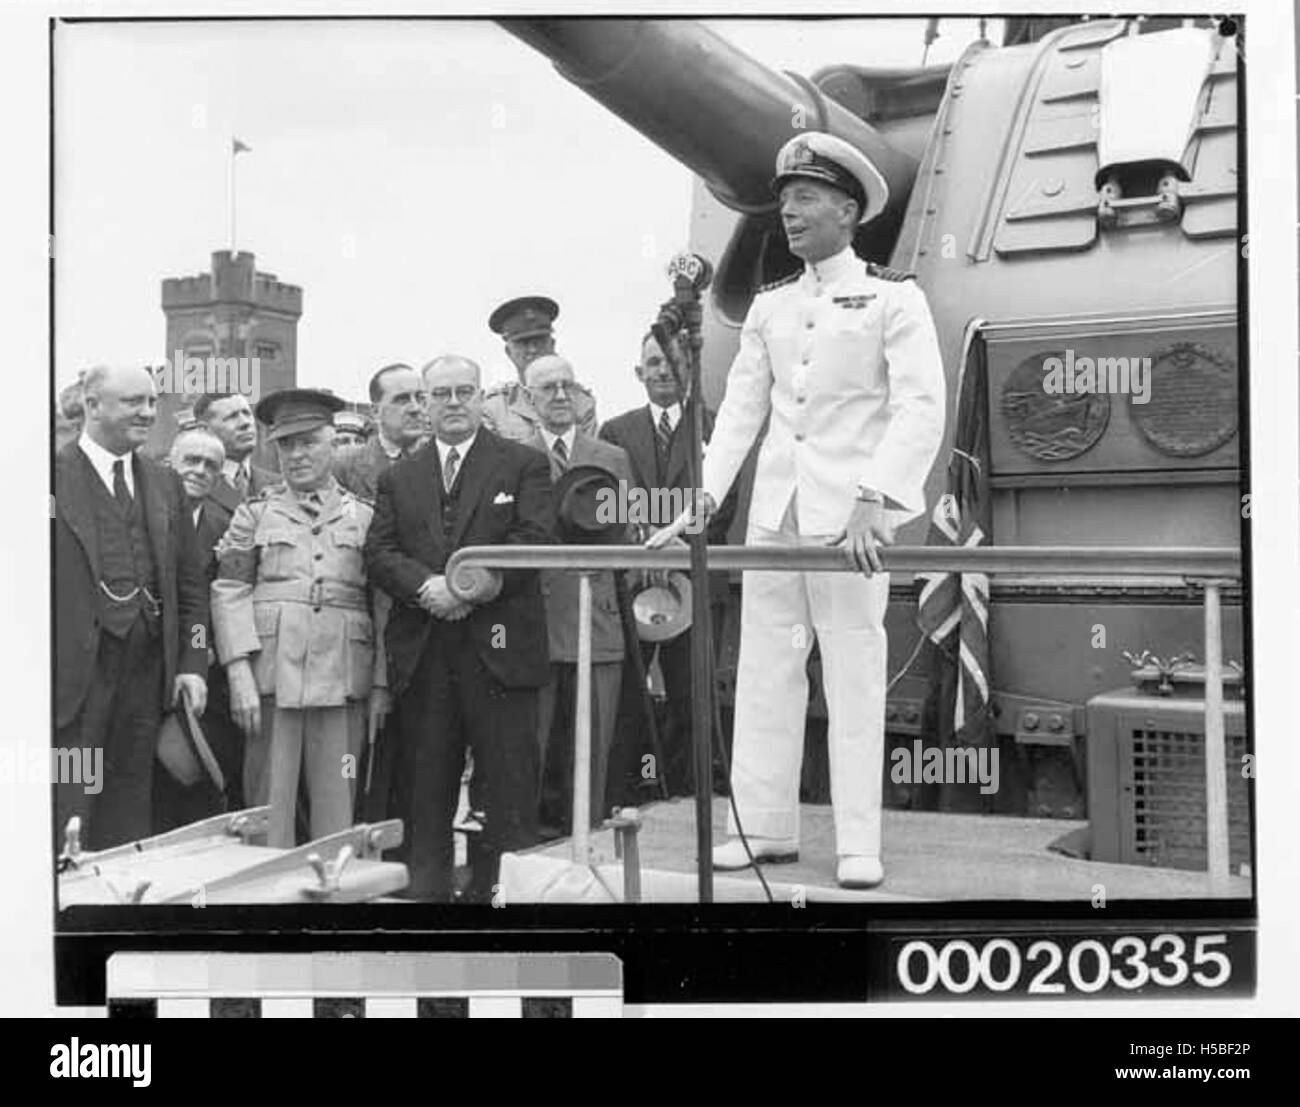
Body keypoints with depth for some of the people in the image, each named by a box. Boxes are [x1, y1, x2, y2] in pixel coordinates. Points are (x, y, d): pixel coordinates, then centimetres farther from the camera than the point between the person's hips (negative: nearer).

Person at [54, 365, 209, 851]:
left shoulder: (164, 484, 15)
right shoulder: (53, 474, -4)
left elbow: (189, 583, 16)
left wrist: (192, 663, 7)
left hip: (147, 670, 5)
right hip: (73, 672, -5)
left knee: (128, 817, 11)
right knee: (65, 815, -3)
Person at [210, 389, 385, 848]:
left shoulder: (364, 517, 12)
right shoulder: (255, 513, 11)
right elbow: (229, 593, 3)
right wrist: (239, 674, -8)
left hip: (342, 677, 1)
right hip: (271, 674, -1)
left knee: (338, 807, 2)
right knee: (269, 801, 0)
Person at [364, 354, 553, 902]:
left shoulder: (524, 465, 8)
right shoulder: (397, 478, 17)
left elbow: (533, 542, -4)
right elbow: (379, 553, 6)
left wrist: (474, 585, -16)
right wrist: (428, 586, -13)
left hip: (498, 649, -3)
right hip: (421, 653, 3)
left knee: (509, 787, -2)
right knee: (423, 790, 5)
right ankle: (424, 887, 13)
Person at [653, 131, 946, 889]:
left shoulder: (894, 299, -3)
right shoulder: (770, 306, 13)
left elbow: (922, 407, -13)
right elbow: (741, 407, 12)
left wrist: (876, 501, -24)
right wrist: (705, 501, 3)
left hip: (850, 514, -5)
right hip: (774, 510, 5)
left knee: (855, 670, -2)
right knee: (764, 666, 5)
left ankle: (859, 844, 4)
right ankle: (766, 827, 13)